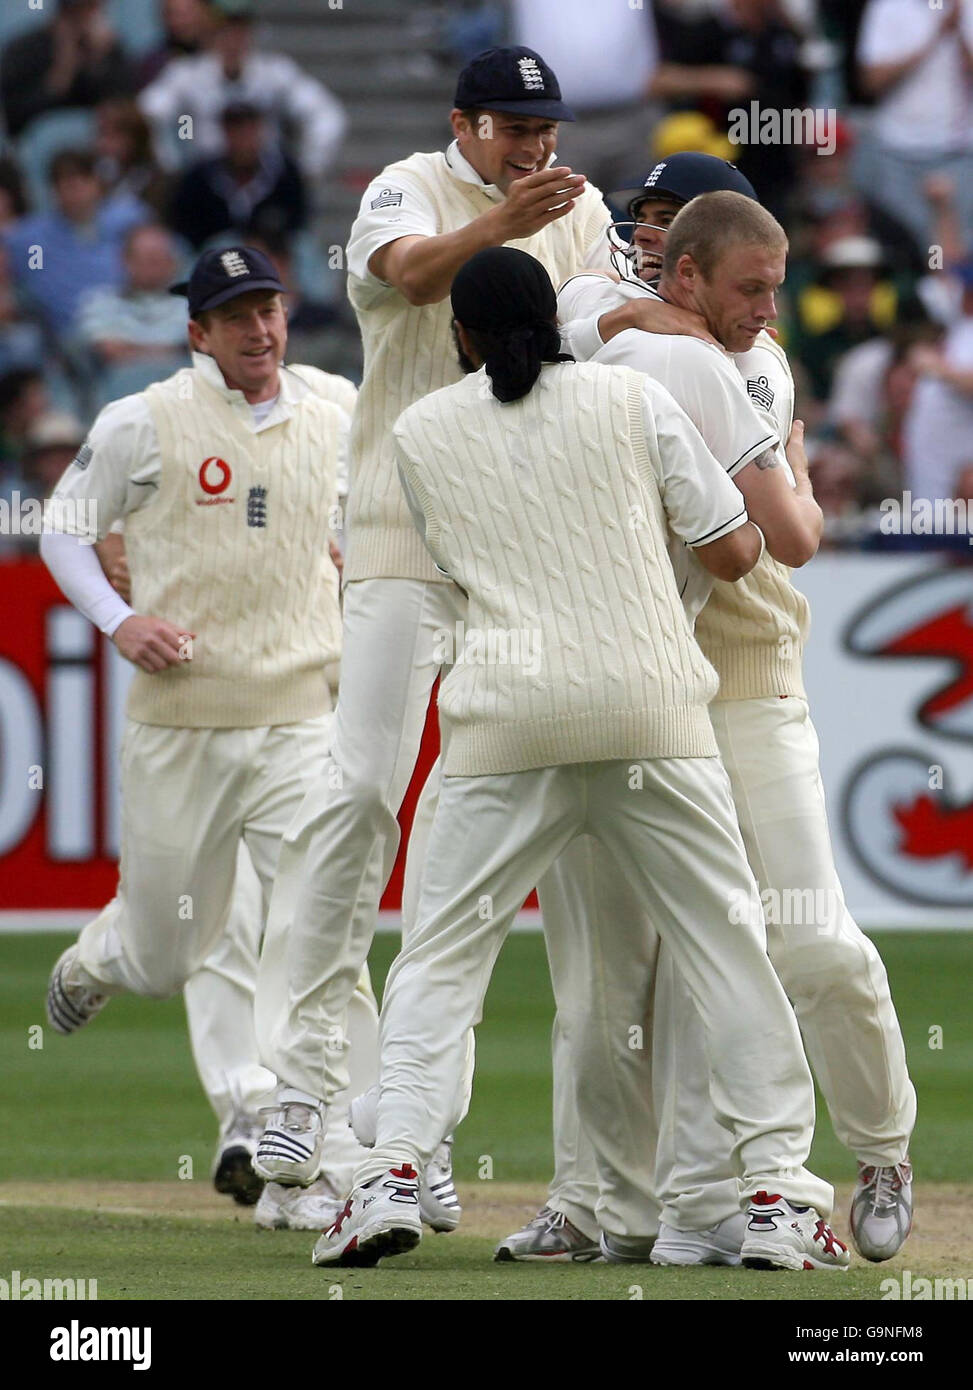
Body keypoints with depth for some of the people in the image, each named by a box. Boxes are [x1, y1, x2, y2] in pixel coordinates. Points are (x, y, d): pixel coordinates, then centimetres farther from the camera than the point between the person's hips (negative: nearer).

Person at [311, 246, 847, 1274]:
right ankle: (776, 1189, 1)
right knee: (726, 944, 6)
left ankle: (394, 1169, -9)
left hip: (508, 723, 0)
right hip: (652, 709, 0)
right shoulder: (633, 400, 6)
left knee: (444, 949, 6)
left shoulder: (420, 433, 9)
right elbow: (733, 552, 6)